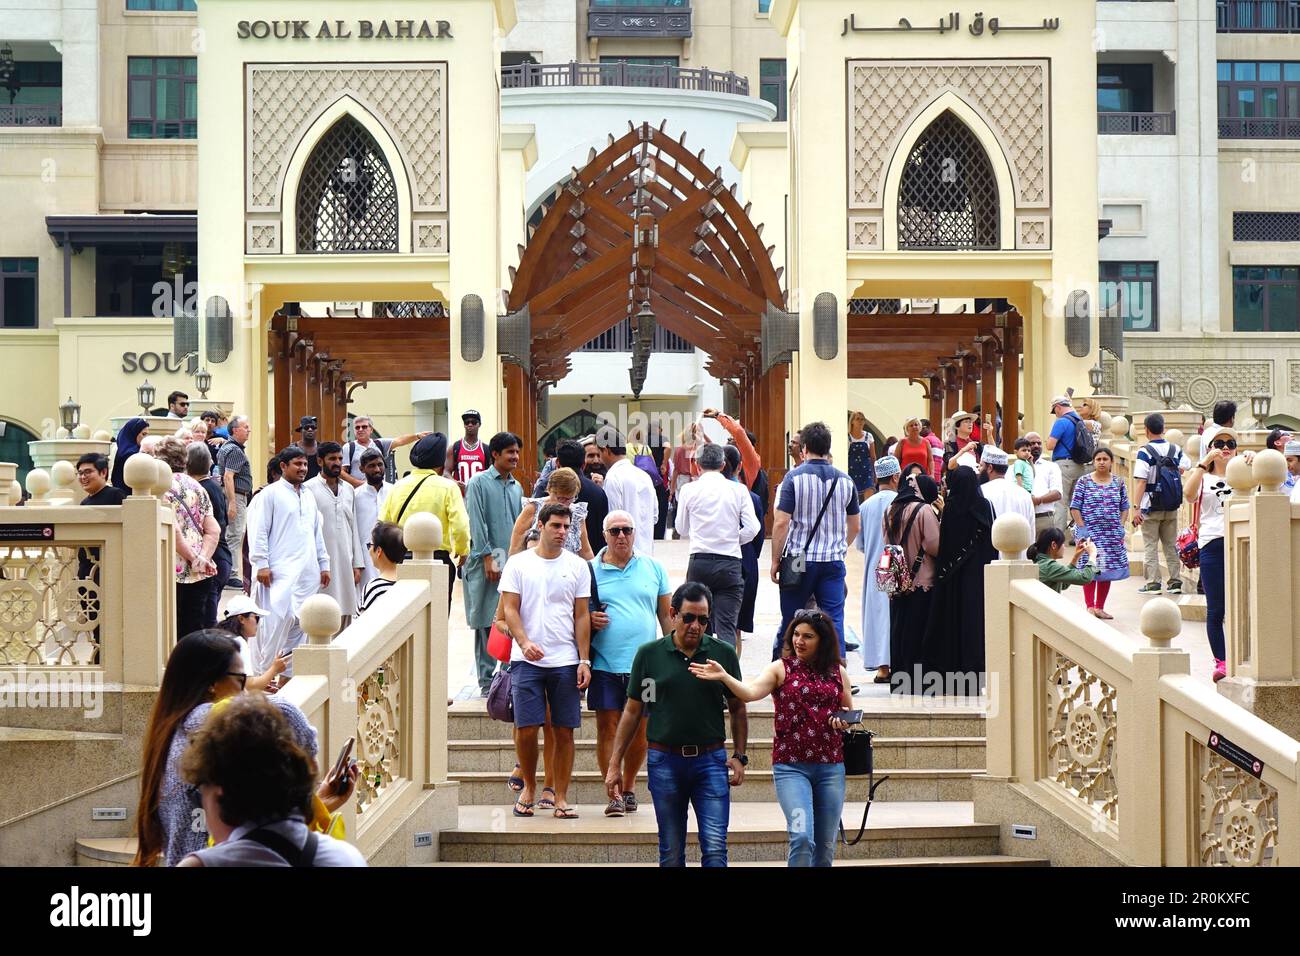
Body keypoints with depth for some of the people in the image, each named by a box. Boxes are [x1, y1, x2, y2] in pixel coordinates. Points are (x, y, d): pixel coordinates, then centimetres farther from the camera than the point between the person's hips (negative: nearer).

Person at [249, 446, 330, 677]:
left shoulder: (309, 497, 20)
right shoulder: (270, 494, -1)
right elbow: (258, 531, -6)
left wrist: (324, 564, 20)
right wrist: (261, 564, -12)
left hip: (308, 573, 7)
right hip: (280, 572, -7)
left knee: (300, 624, 5)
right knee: (277, 620, -14)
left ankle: (290, 673, 11)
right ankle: (263, 672, -8)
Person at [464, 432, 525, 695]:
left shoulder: (516, 487, 16)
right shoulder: (479, 483, -3)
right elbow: (477, 524, -9)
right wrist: (488, 558, -15)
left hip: (514, 562, 6)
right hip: (487, 563, -6)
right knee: (487, 623, -3)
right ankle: (487, 681, 1)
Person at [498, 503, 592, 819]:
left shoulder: (577, 566, 8)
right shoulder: (518, 564, 4)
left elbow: (582, 615, 8)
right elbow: (510, 609, 0)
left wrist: (584, 660, 0)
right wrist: (524, 642, -17)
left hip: (566, 661, 1)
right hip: (526, 660, -1)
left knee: (564, 731, 1)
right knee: (525, 728, -4)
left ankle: (561, 797, 9)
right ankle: (529, 786, 19)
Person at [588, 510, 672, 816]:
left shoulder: (653, 568, 9)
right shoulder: (591, 570, 4)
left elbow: (666, 614, 13)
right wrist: (588, 619, -12)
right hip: (605, 664, -1)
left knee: (640, 730, 7)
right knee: (607, 729, -4)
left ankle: (629, 786, 25)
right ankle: (614, 794, 2)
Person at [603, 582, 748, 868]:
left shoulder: (724, 654, 3)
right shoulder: (648, 654, 2)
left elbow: (738, 709, 12)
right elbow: (632, 711, 7)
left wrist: (740, 756, 3)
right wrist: (615, 764, 6)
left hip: (711, 760, 0)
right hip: (664, 760, 0)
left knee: (715, 848, -9)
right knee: (671, 852, 8)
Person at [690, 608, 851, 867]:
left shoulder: (838, 672, 10)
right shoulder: (780, 669, 1)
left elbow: (850, 713, 21)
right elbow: (750, 693, -16)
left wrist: (843, 722, -1)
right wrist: (724, 677, -32)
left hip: (831, 767, 3)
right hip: (791, 766, -3)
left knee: (826, 846, 8)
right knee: (801, 836, -20)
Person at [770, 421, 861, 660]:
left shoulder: (795, 477, -7)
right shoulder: (845, 480, 6)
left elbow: (781, 523, -12)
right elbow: (854, 527, 14)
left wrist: (775, 559, -4)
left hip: (799, 560, -2)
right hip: (834, 561, 2)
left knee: (790, 620, 9)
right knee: (834, 622, 2)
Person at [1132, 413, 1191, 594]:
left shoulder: (1145, 452, -13)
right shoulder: (1175, 450, 1)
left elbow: (1140, 481, -17)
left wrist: (1136, 507, -17)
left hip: (1151, 507, -5)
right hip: (1172, 507, 5)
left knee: (1150, 545, 2)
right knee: (1171, 544, 13)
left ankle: (1153, 583, 0)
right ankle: (1176, 581, 13)